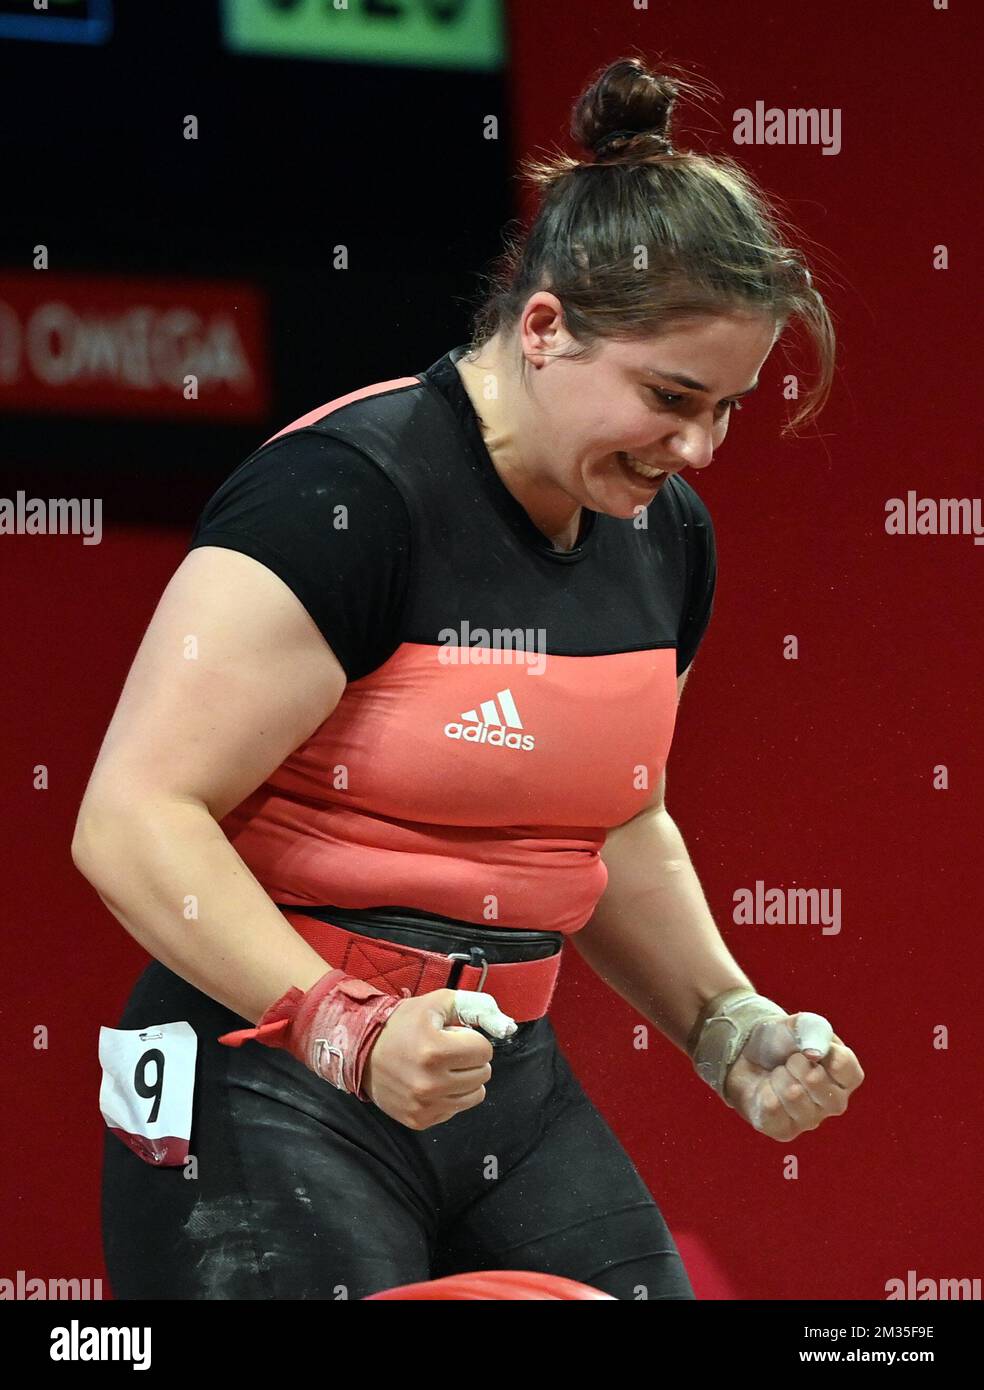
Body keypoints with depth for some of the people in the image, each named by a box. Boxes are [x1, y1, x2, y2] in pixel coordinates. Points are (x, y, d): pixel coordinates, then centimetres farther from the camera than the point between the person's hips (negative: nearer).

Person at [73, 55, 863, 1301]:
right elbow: (133, 821, -21)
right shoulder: (343, 495, -17)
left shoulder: (666, 537, 9)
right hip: (273, 1095, -7)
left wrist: (731, 1028, 12)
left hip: (512, 1092, 8)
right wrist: (346, 1029, -29)